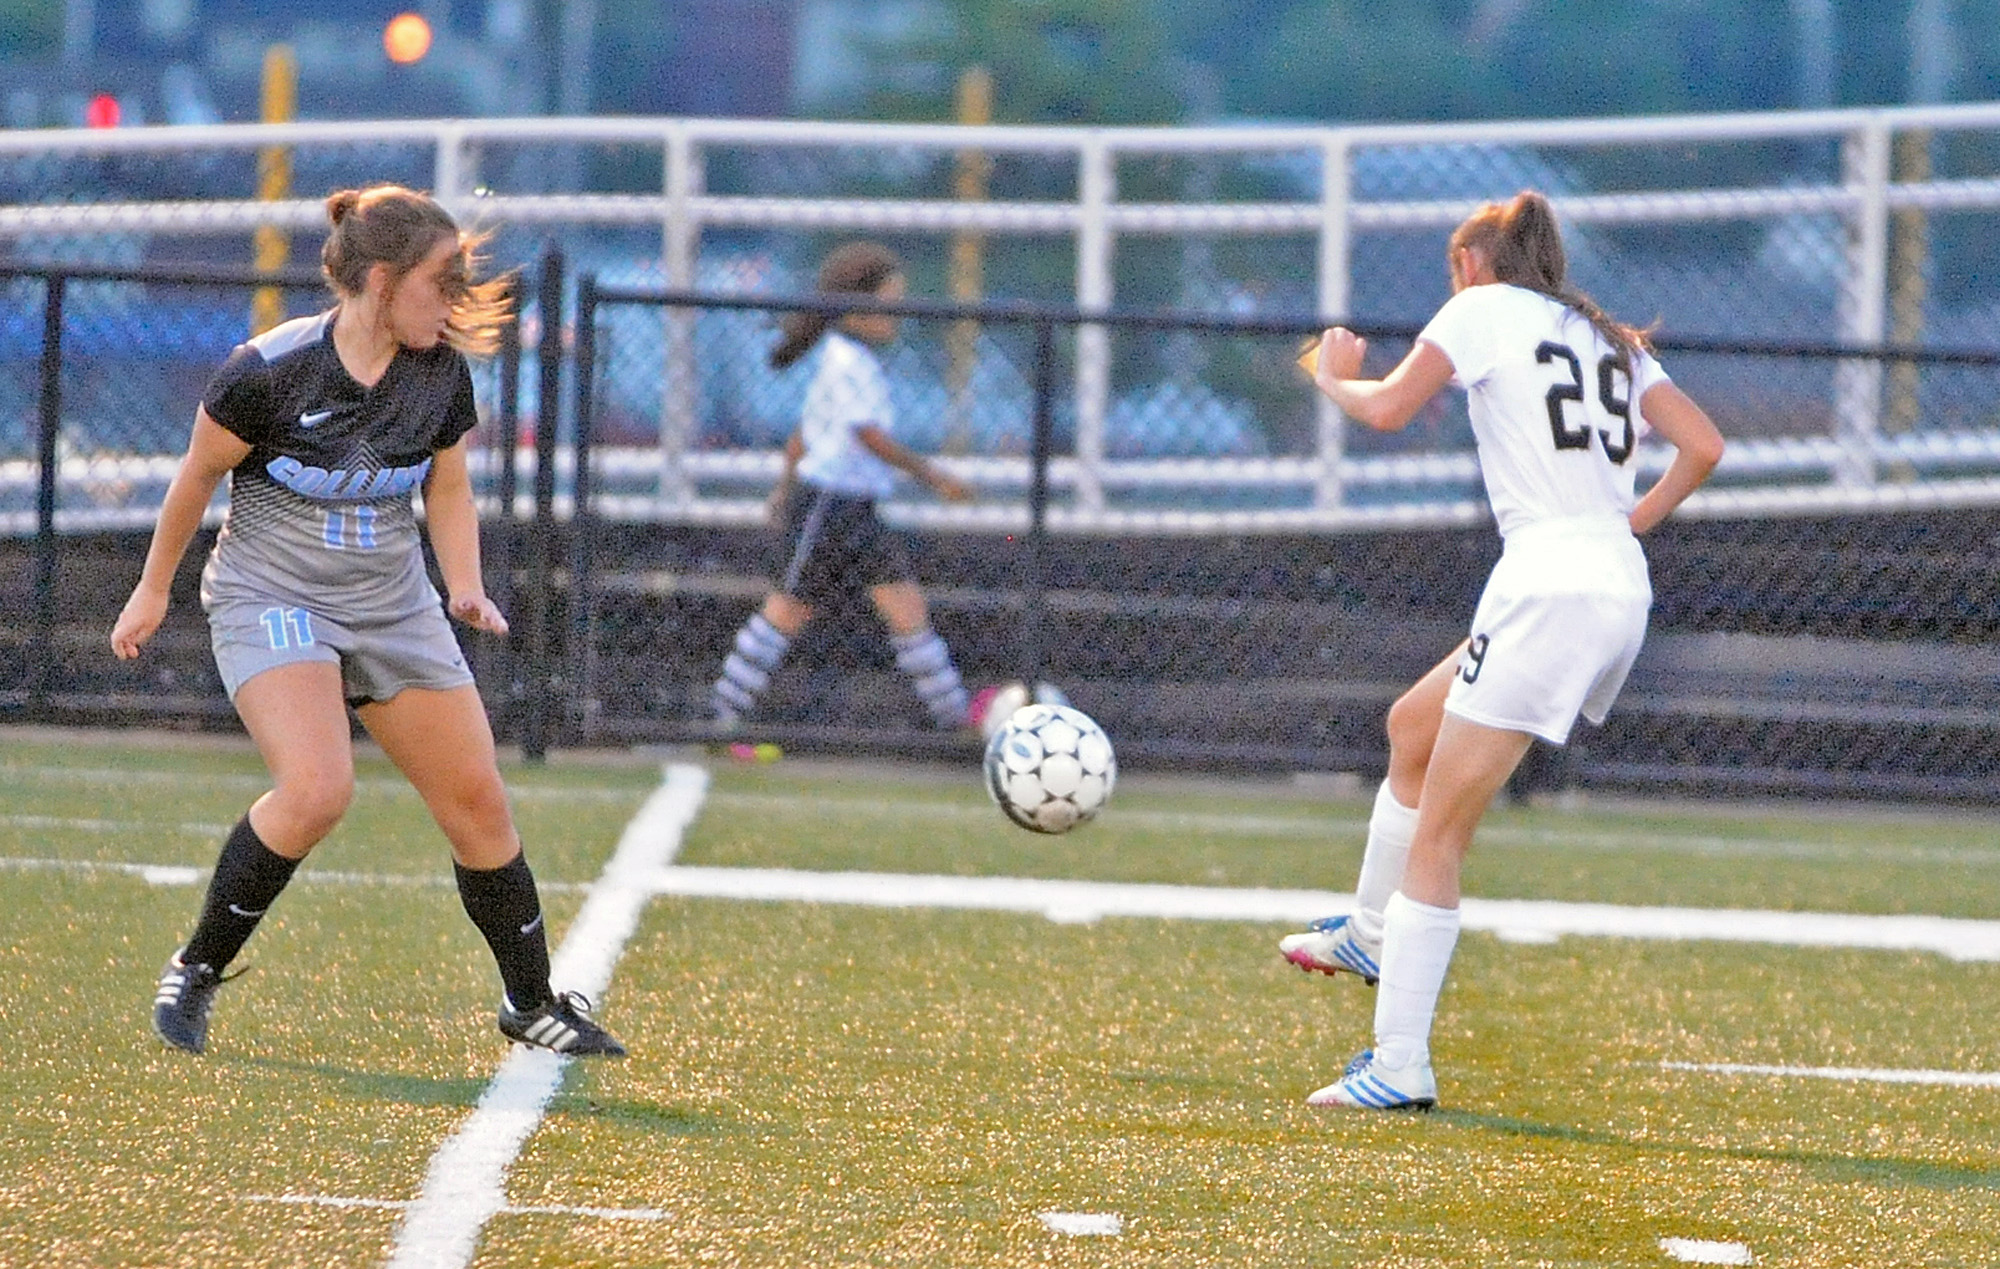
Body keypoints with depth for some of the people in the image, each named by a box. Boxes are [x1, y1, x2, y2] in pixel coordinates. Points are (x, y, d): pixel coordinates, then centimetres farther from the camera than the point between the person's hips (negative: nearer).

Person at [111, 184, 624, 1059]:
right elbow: (199, 472, -3)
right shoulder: (271, 370, -18)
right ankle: (196, 972, -8)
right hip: (271, 600, -5)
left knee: (477, 799, 4)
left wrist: (466, 589, -1)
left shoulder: (441, 372, -3)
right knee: (316, 790, -27)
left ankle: (531, 1003, 22)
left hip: (393, 609, 6)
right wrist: (154, 587, 6)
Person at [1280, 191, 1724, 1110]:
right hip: (1623, 593, 8)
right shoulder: (1609, 337, 21)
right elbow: (1703, 446, 12)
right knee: (1413, 726, 29)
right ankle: (1371, 936, 40)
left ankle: (1400, 1068, -9)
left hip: (1548, 584, -8)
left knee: (1437, 833, -5)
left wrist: (1333, 378, 16)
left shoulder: (1483, 308, 3)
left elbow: (1387, 409, -5)